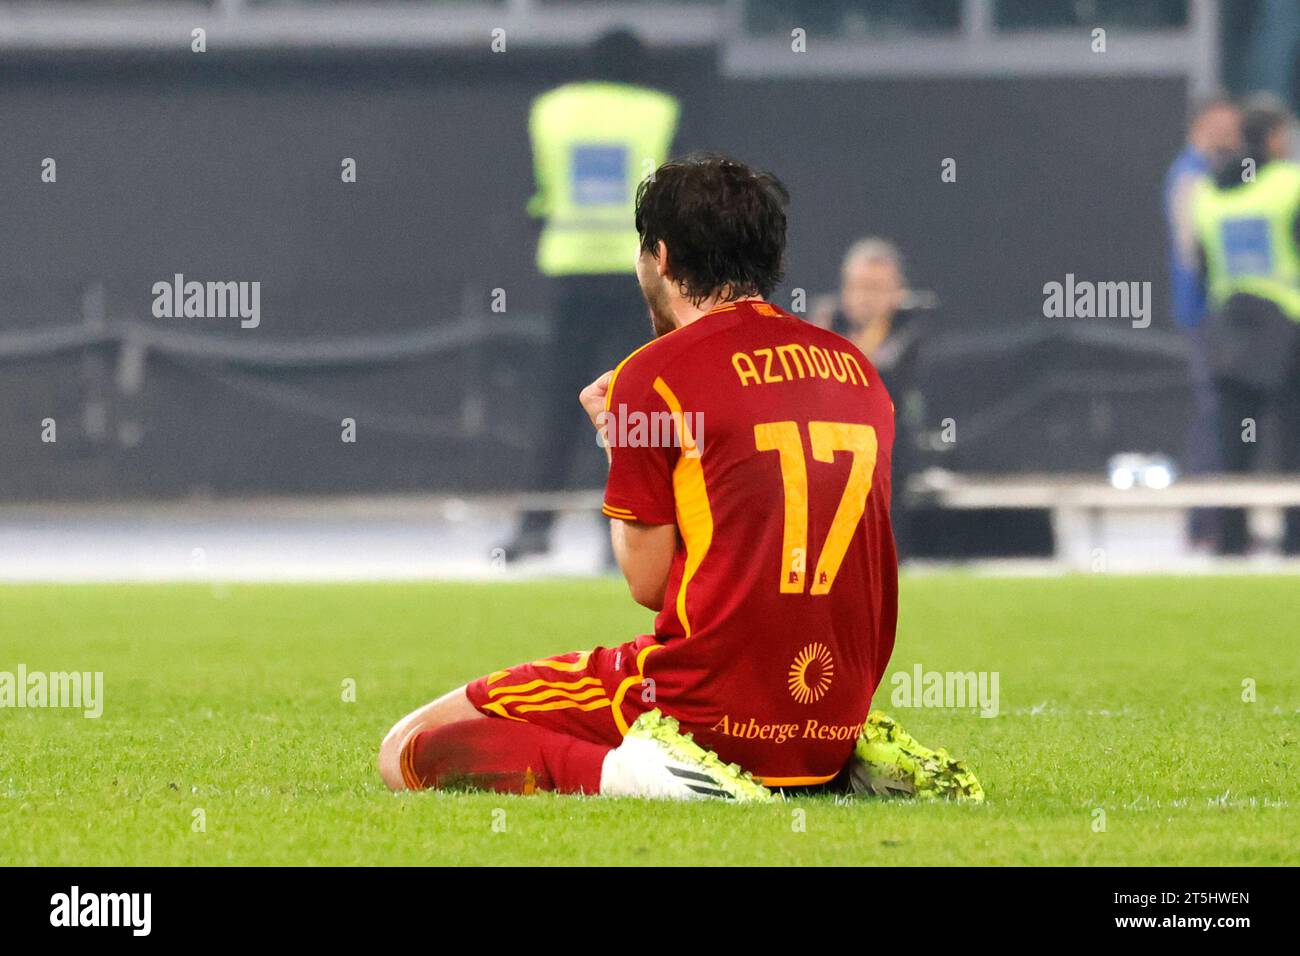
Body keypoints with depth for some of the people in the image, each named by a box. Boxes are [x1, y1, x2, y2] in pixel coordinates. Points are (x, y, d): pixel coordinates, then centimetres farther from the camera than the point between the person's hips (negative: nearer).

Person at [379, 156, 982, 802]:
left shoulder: (652, 375, -6)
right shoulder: (857, 367, 12)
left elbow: (648, 583, -4)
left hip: (706, 702, -7)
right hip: (836, 723, 7)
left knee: (408, 751, 1)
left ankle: (621, 771, -22)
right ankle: (855, 761, 10)